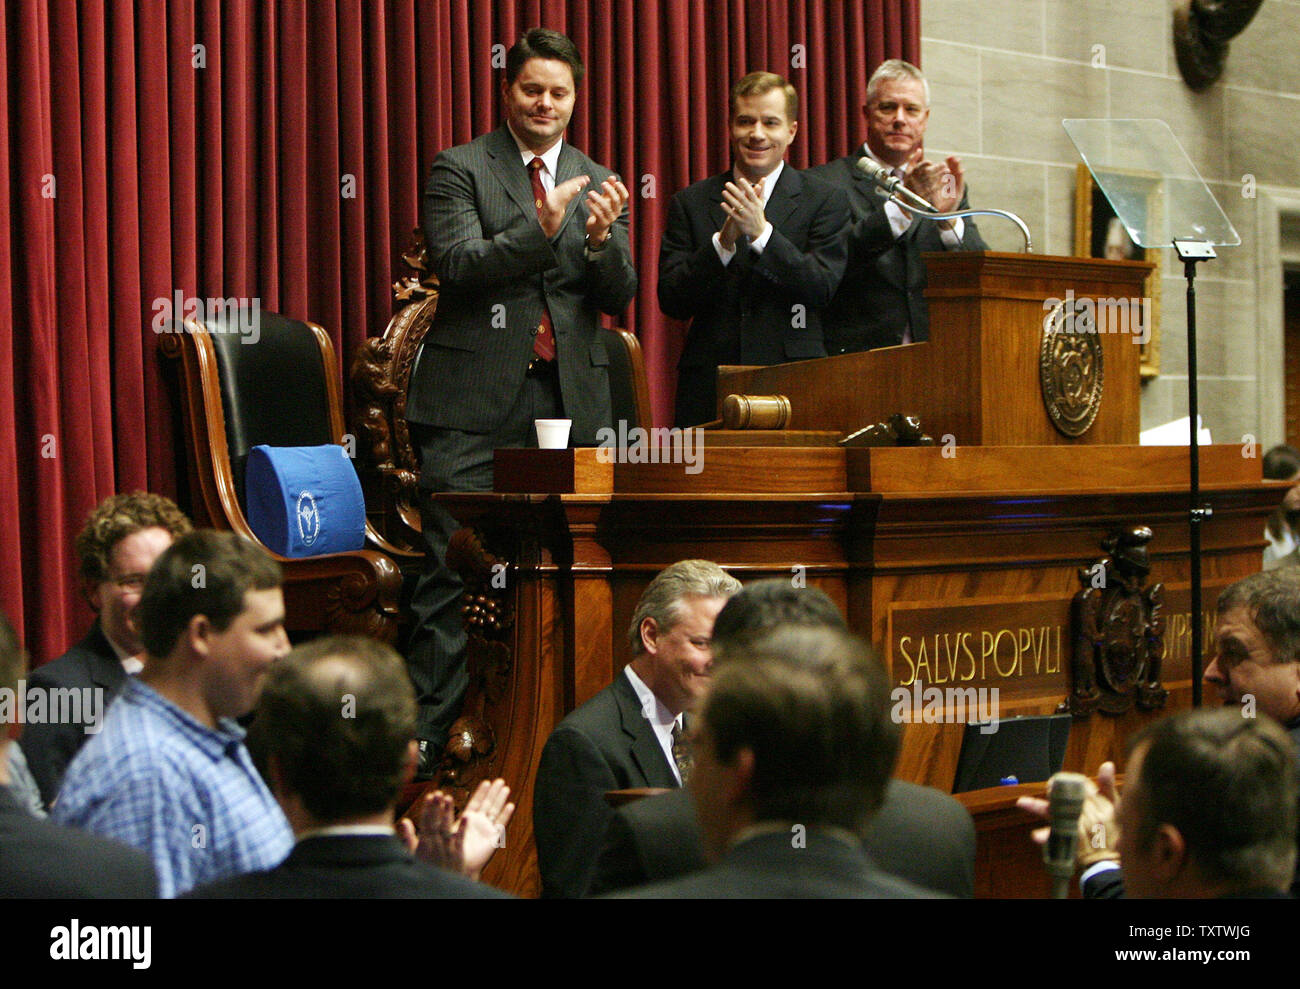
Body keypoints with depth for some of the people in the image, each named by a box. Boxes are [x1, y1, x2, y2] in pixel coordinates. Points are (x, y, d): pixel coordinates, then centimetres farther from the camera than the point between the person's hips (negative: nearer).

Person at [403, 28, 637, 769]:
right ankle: (426, 735, -4)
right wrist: (543, 230, -23)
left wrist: (600, 241, -13)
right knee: (454, 571, -7)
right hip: (477, 400, -3)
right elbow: (459, 264, -10)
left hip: (570, 396, 4)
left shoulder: (601, 186, 15)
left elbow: (620, 298, 7)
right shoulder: (461, 171, 4)